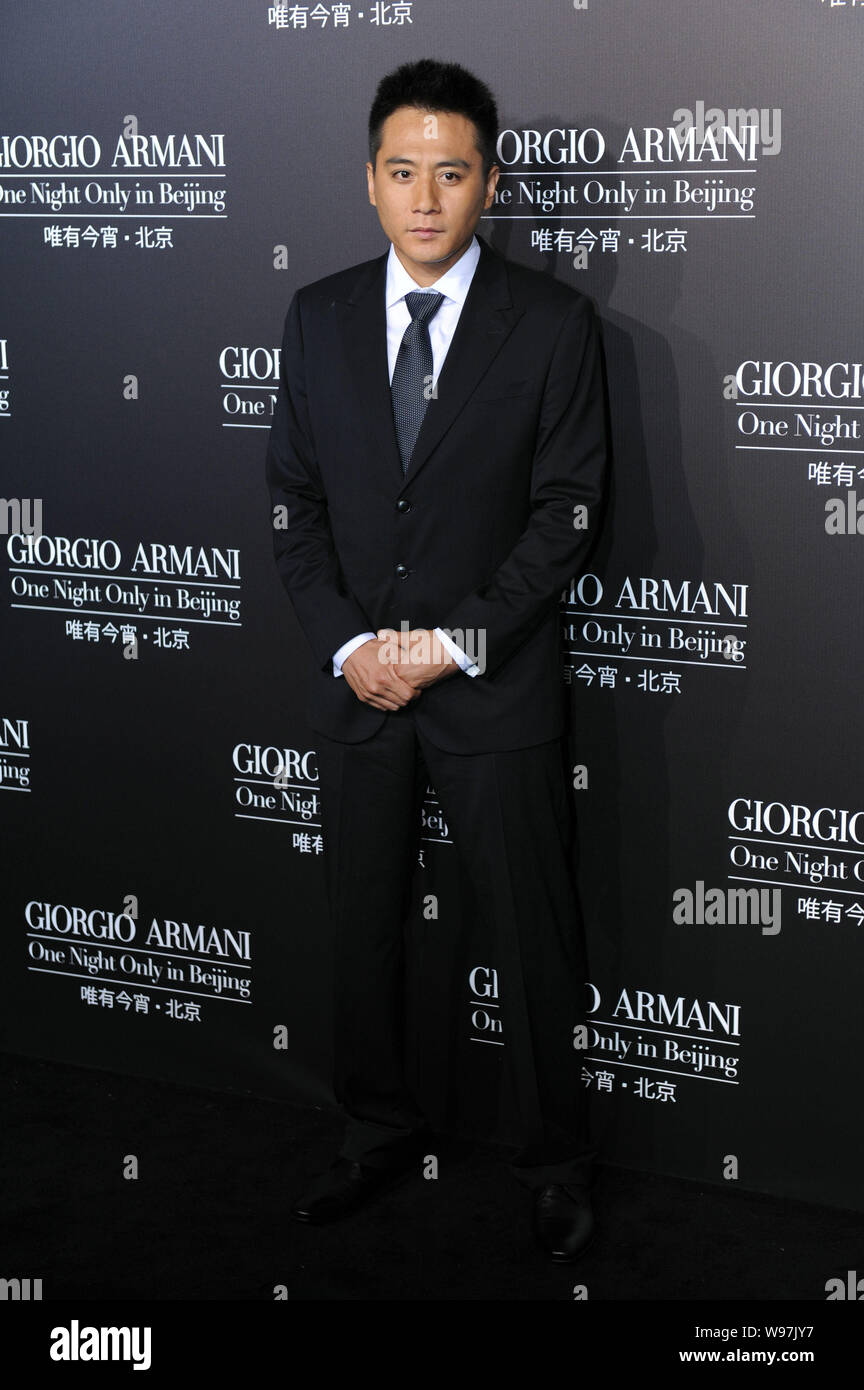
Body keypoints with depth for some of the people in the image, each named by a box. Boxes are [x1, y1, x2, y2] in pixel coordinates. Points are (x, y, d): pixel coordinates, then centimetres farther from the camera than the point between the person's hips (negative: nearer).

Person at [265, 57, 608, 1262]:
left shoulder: (554, 324, -6)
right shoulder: (320, 317, 4)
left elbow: (569, 512, -7)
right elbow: (294, 500, 5)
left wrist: (457, 642, -15)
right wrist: (348, 644, -8)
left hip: (498, 689, -3)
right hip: (354, 683, 3)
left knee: (536, 937, 7)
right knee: (362, 928, 15)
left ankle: (556, 1160, 25)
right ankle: (380, 1133, 34)